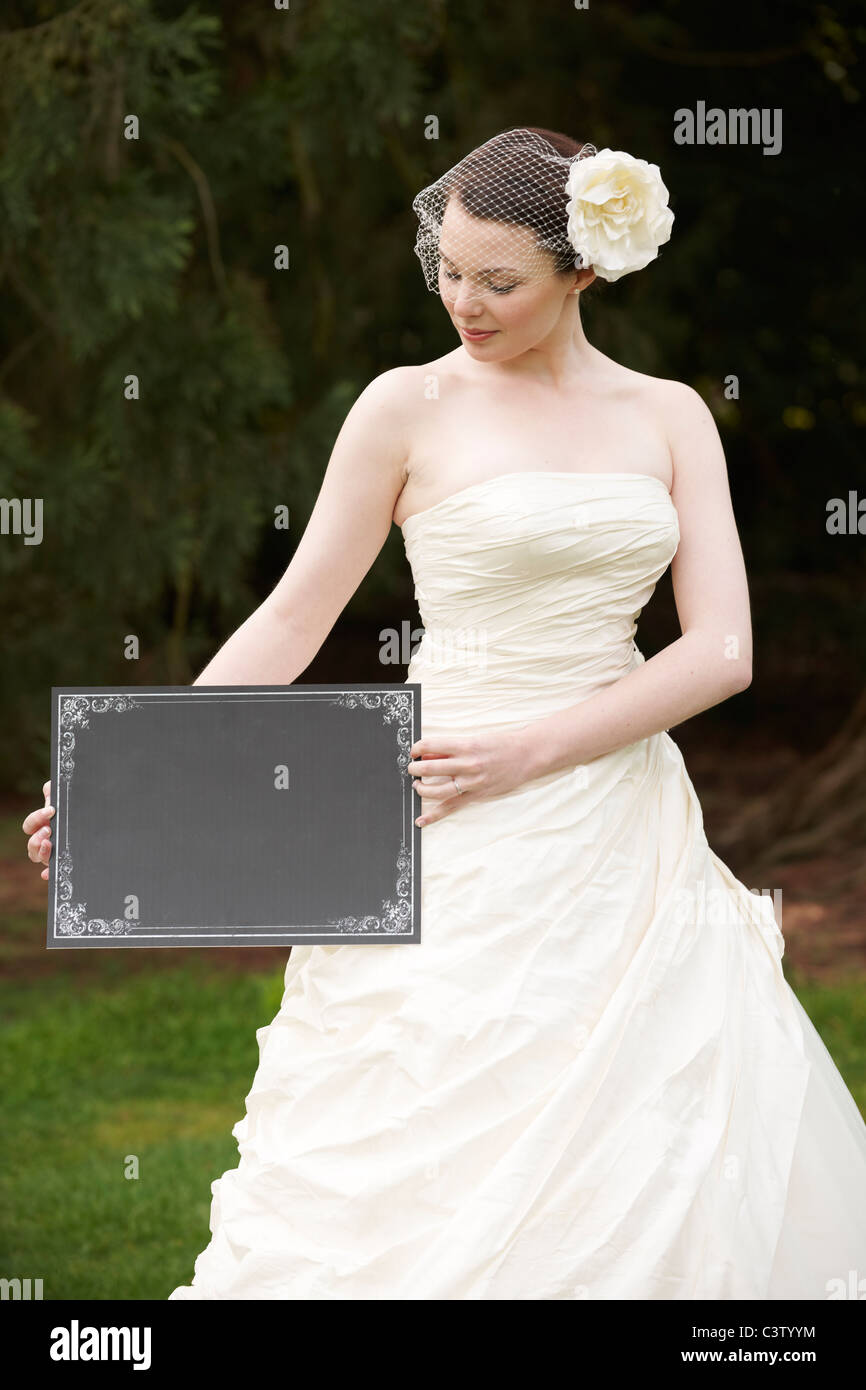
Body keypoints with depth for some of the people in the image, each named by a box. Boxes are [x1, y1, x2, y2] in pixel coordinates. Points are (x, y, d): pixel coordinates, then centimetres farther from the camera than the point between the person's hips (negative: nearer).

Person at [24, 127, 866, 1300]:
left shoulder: (669, 417, 7)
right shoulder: (409, 409, 0)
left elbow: (720, 649, -1)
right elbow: (294, 618, 1)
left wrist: (531, 749, -11)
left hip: (625, 838, 3)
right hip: (460, 855, -3)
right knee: (419, 1179, -6)